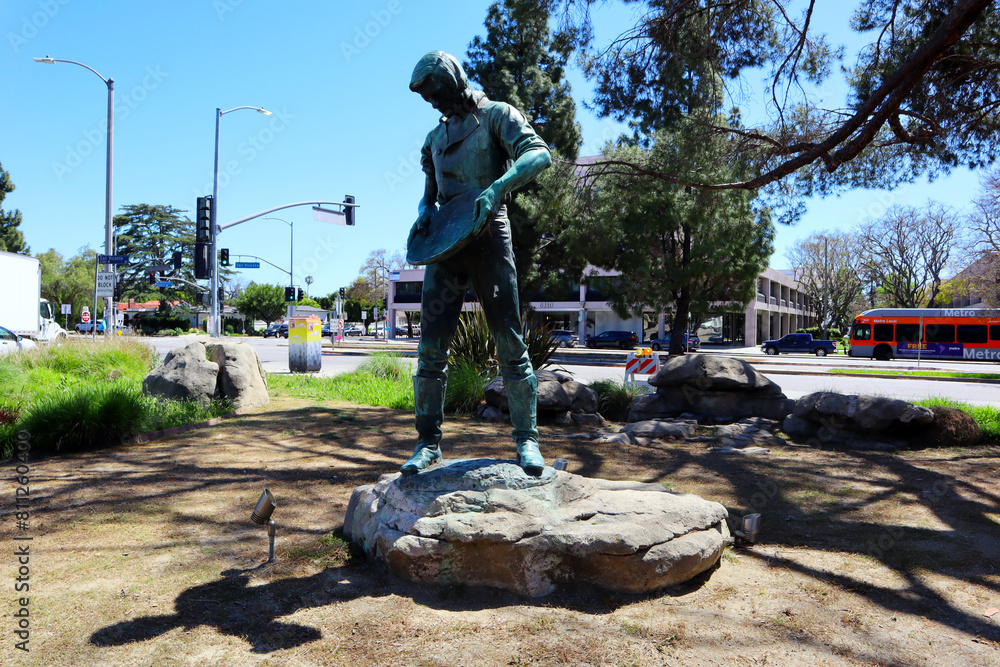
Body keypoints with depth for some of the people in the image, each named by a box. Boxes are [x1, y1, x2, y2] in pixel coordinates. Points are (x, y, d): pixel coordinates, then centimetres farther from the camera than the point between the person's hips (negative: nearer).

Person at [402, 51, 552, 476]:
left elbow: (538, 153, -11)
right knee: (431, 347, -1)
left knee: (510, 343, -6)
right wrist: (423, 214, 4)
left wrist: (496, 188, -26)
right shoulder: (436, 136, 23)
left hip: (488, 238, -5)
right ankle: (428, 442, 6)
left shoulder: (496, 115, 6)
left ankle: (526, 440, 2)